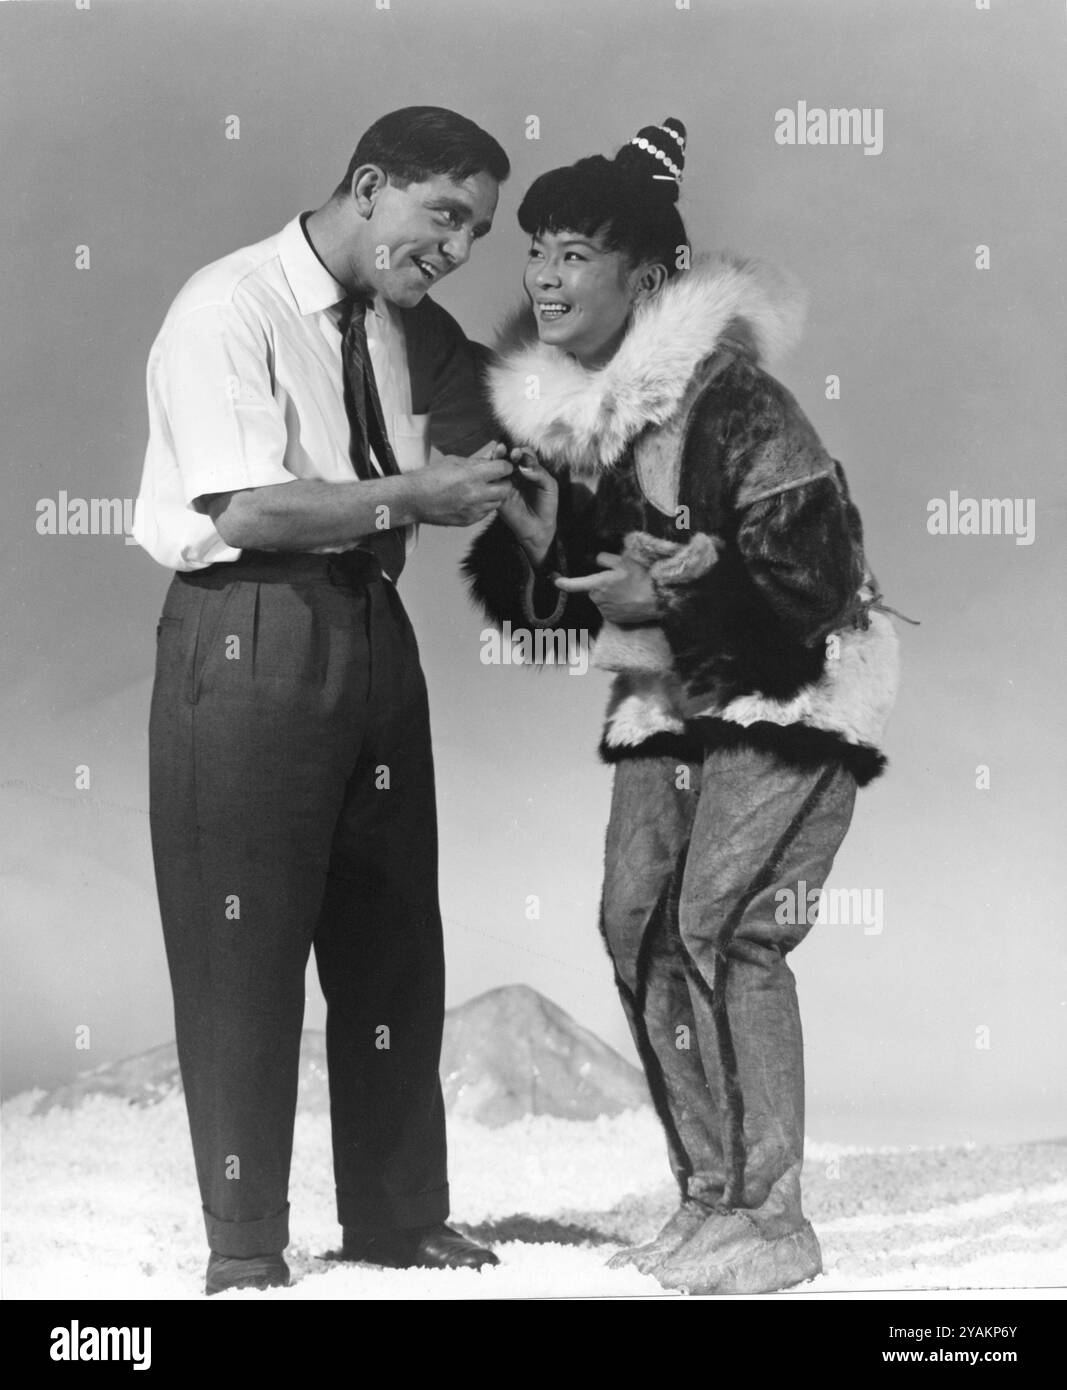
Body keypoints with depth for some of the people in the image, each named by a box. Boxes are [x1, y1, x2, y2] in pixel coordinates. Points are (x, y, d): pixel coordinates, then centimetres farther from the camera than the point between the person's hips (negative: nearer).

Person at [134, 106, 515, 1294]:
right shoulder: (230, 308, -10)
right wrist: (412, 496, -17)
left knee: (391, 940, 12)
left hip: (369, 631, 7)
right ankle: (245, 1245, 13)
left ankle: (397, 1219, 26)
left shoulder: (410, 329, 11)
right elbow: (248, 508, -18)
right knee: (244, 950, 0)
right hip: (250, 637, -7)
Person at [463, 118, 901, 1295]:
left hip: (782, 692, -8)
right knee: (636, 924, 3)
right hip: (664, 699, 8)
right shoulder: (552, 411, 3)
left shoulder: (727, 393, -20)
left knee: (722, 928, -15)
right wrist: (538, 548, -12)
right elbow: (544, 601, 9)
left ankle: (770, 1220, -5)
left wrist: (677, 591, -30)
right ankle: (707, 1195, 15)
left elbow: (811, 564, -22)